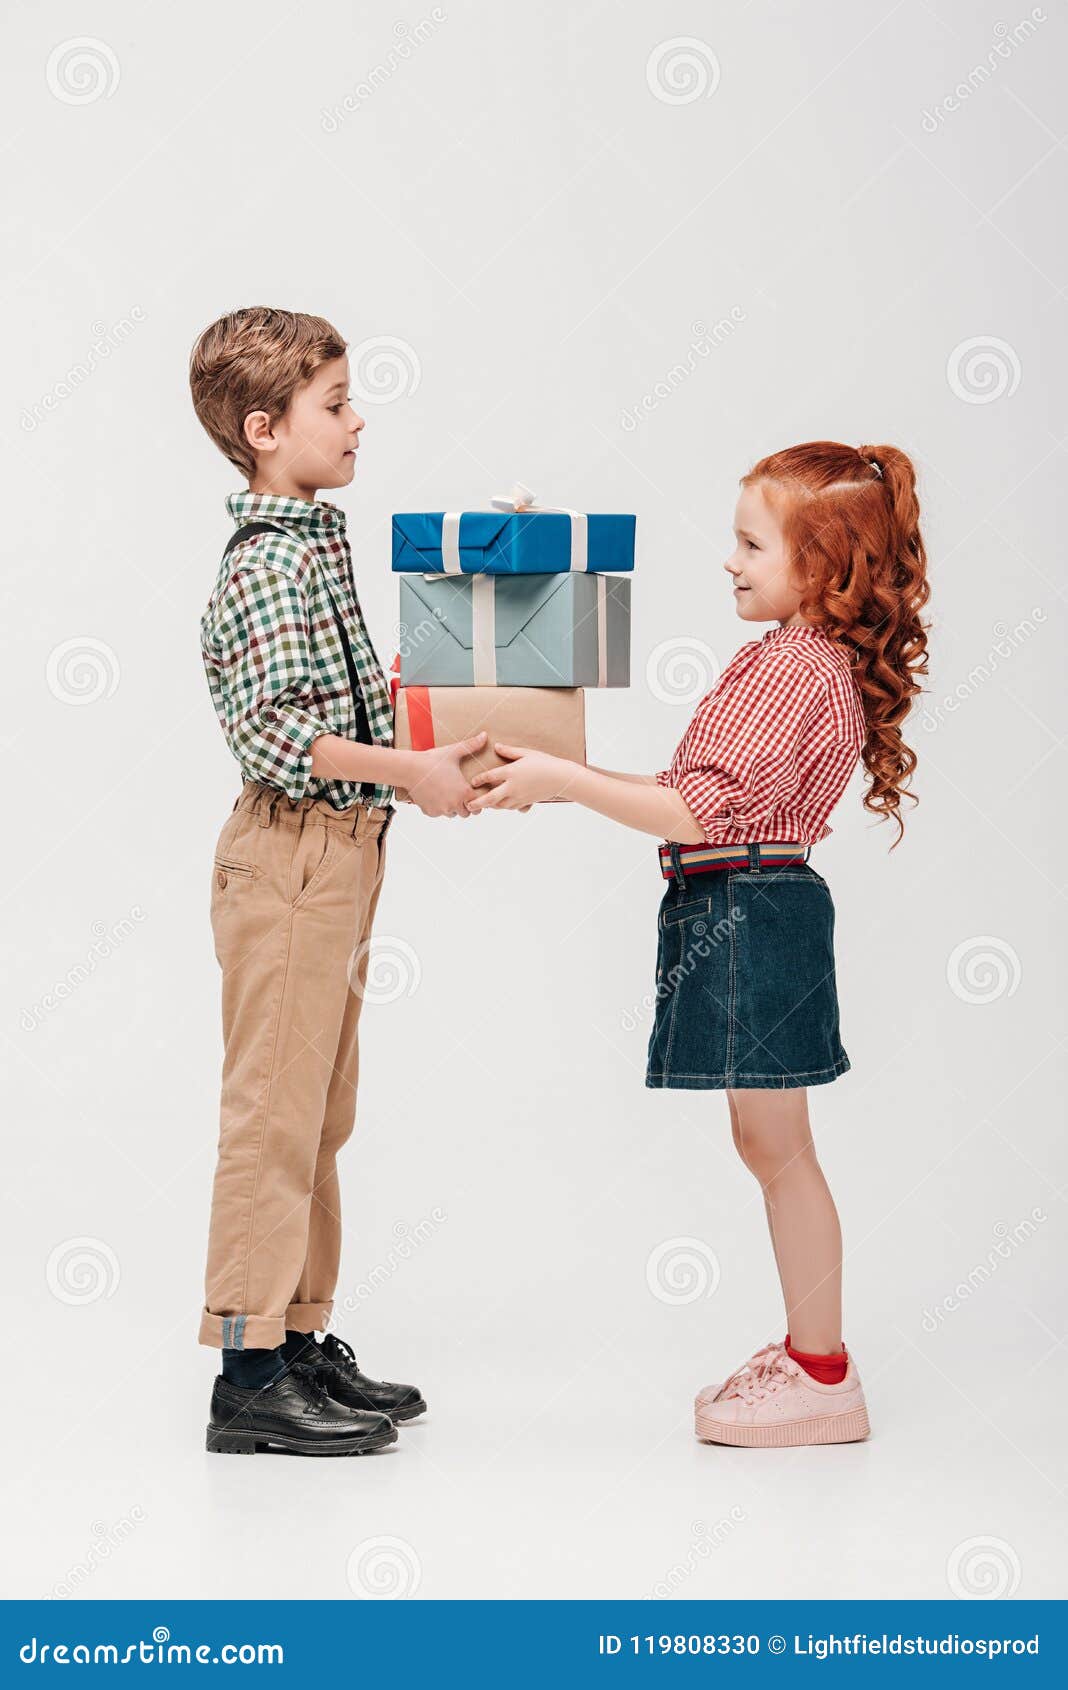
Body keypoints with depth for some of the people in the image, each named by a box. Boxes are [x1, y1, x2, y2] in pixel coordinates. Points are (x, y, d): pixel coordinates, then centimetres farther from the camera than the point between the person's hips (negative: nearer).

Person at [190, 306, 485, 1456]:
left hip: (334, 854, 10)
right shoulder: (270, 564, -16)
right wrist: (408, 769, -23)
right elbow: (270, 733, -25)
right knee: (276, 1111, -6)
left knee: (318, 1113, 14)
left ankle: (300, 1340, 23)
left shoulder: (312, 541, 15)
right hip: (293, 854, -10)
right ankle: (250, 1373, -1)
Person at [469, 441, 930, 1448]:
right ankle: (807, 1353, 24)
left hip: (751, 915, -10)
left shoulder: (796, 670, -18)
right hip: (737, 913, 10)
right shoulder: (798, 659, 14)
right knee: (768, 1146, 15)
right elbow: (706, 796, 17)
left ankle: (823, 1377, 7)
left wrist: (564, 782, -21)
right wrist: (573, 781, 15)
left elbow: (702, 811, -24)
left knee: (777, 1146, -2)